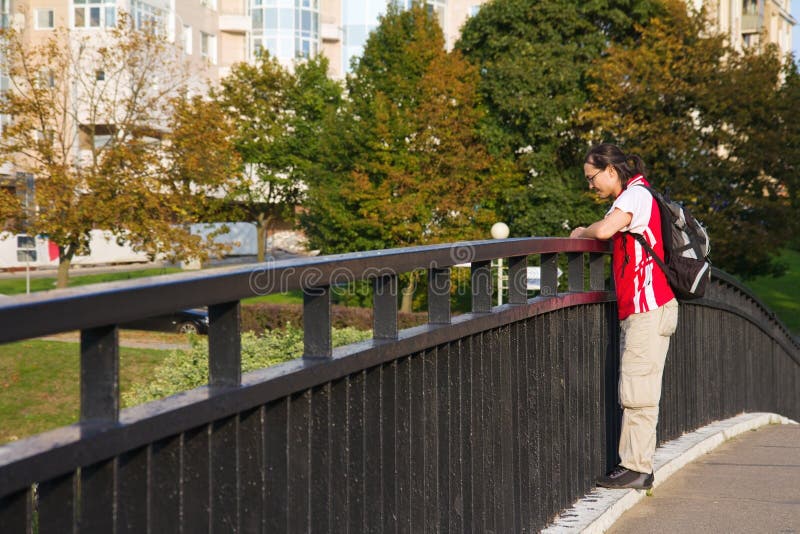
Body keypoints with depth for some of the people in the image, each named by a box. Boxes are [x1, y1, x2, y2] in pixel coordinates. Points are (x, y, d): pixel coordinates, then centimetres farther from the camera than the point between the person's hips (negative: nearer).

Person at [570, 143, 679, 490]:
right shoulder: (633, 196, 21)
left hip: (648, 308, -10)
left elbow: (604, 229, -24)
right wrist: (588, 234, 6)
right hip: (640, 309, 10)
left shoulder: (636, 194, -10)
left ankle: (637, 469, -6)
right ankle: (634, 465, 12)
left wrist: (582, 232, -5)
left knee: (637, 392, -9)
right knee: (633, 394, 9)